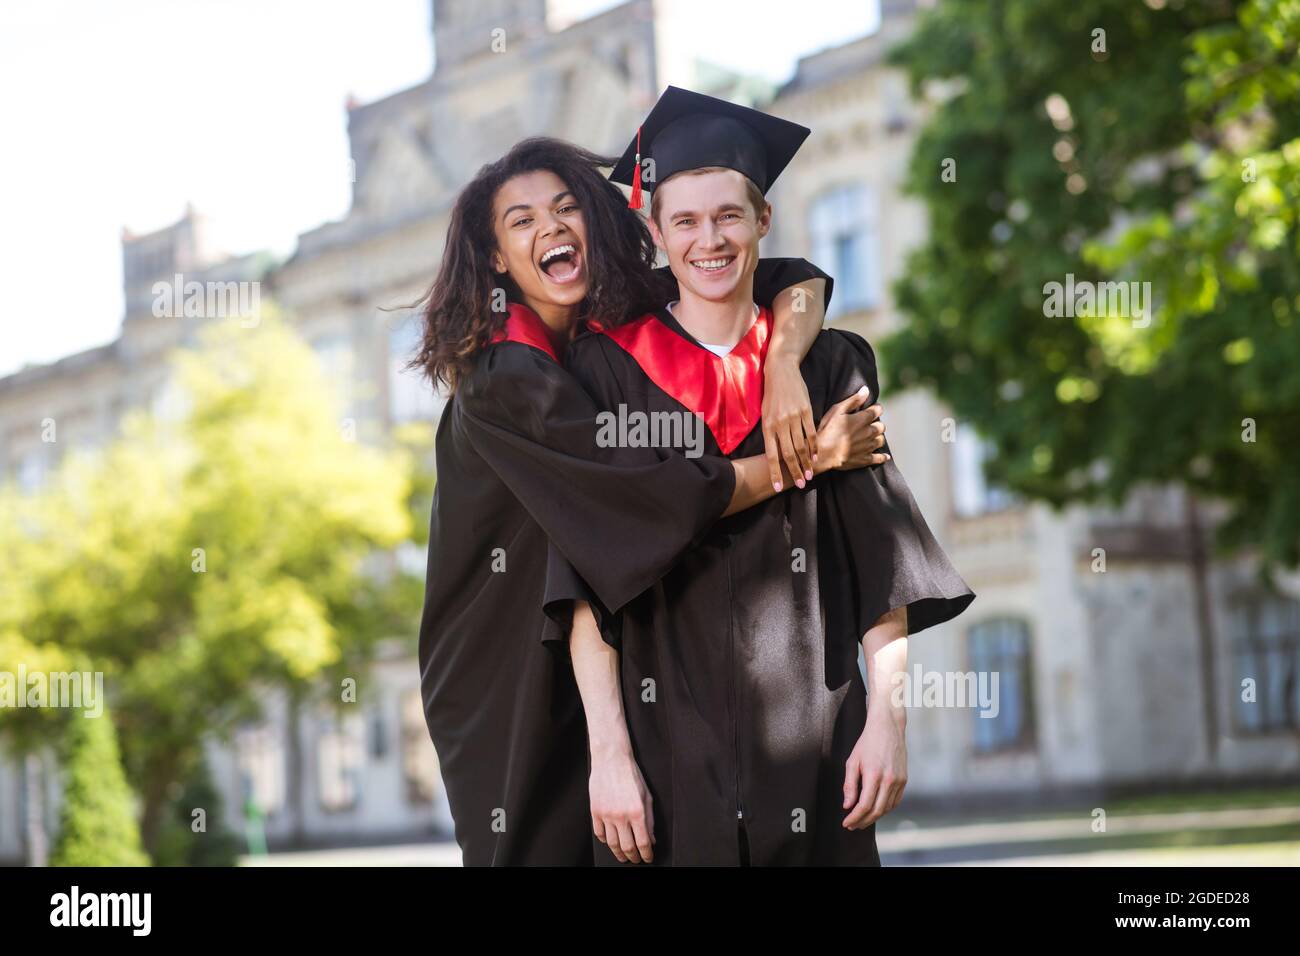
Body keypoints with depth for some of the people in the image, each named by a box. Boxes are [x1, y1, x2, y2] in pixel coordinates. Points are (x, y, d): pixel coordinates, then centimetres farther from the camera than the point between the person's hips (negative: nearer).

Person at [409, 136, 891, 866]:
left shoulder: (633, 325, 0)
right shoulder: (502, 381, -19)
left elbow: (797, 280, 2)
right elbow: (655, 495, -27)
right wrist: (809, 457, -19)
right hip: (515, 690, -5)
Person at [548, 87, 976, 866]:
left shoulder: (829, 365, 8)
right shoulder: (608, 370, 2)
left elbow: (879, 552, 4)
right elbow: (588, 579, -5)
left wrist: (887, 717, -7)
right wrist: (609, 752, -13)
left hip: (810, 741, 2)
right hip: (665, 736, -1)